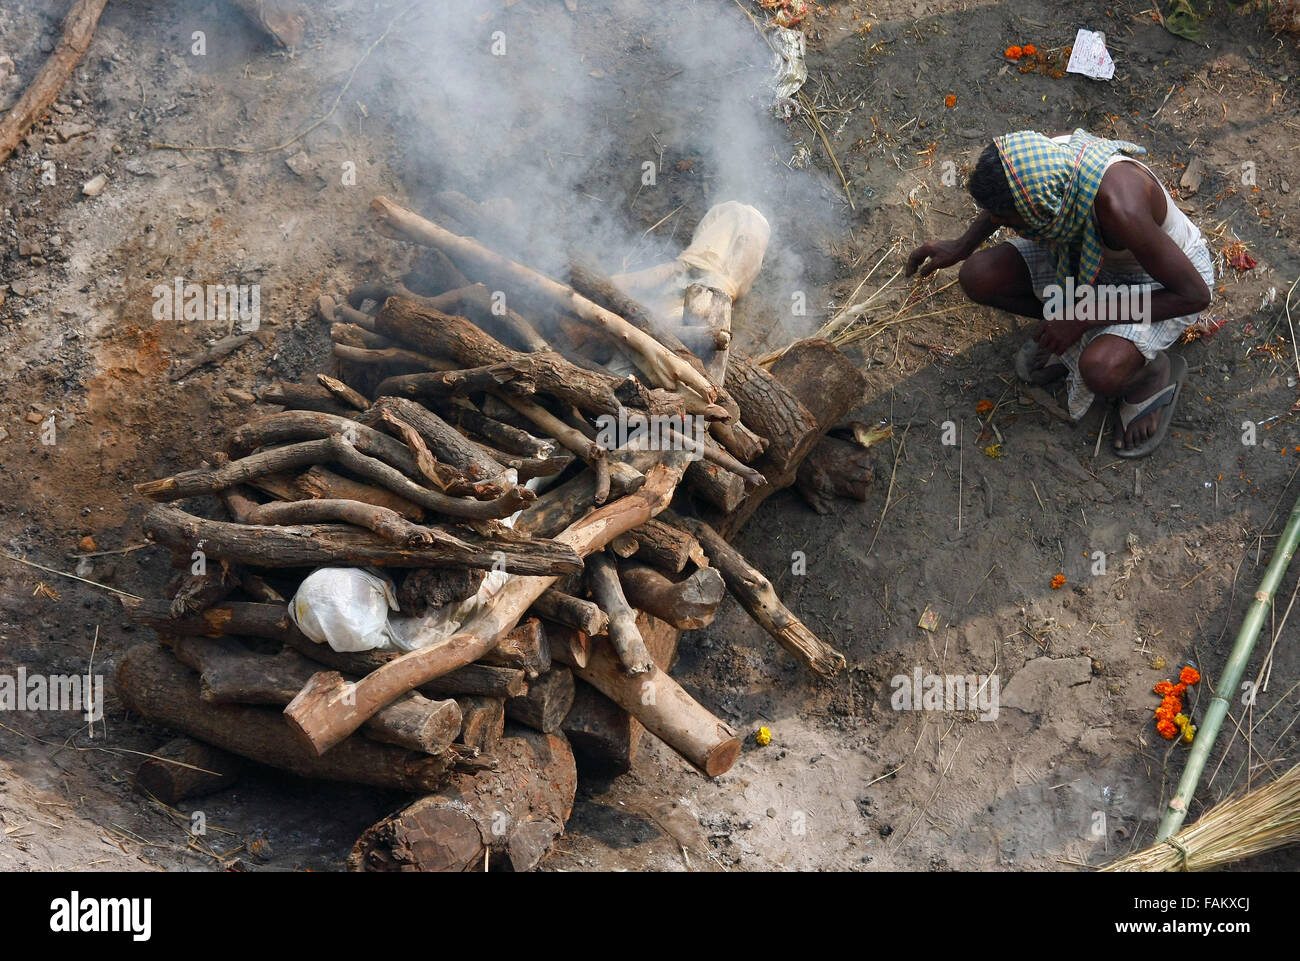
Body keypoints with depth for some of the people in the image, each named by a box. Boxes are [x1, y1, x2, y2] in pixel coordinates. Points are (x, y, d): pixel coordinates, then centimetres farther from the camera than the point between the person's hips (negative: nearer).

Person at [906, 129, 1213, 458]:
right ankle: (1061, 331, 8)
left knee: (1100, 371, -35)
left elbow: (1195, 294, -31)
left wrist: (1083, 316, -30)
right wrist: (962, 246, 12)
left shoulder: (1120, 207, -42)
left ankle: (1154, 372, -1)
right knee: (978, 276, -14)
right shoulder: (1044, 156, -24)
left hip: (1160, 281, -6)